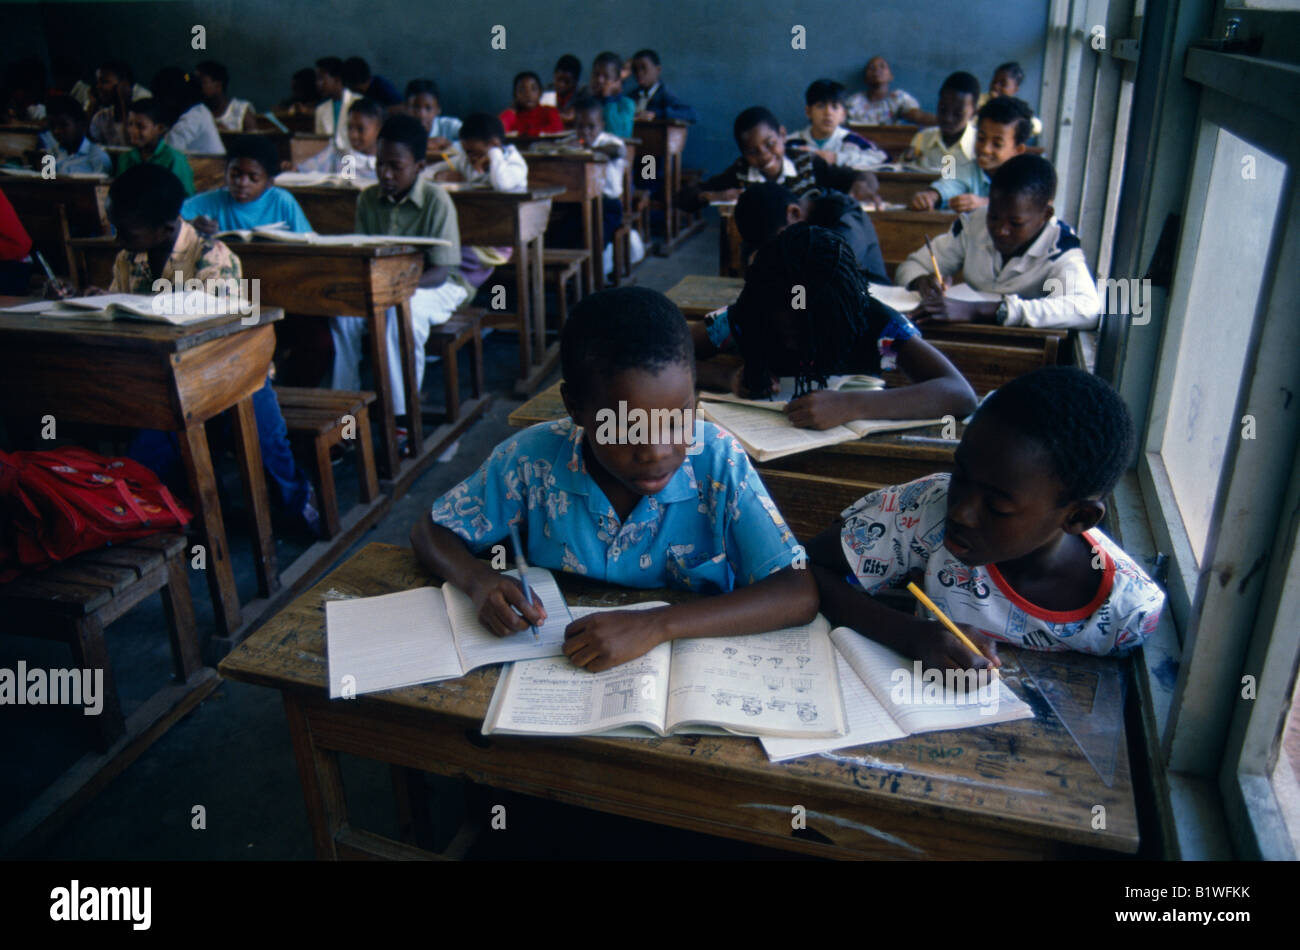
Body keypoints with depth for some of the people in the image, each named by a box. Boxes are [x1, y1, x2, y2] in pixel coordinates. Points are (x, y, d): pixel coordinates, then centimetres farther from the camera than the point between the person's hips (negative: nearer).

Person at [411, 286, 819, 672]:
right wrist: (480, 581, -21)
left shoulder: (718, 462, -17)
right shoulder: (534, 458, -13)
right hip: (561, 664, 2)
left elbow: (799, 596, -23)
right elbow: (431, 531, 1)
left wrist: (658, 625, -34)